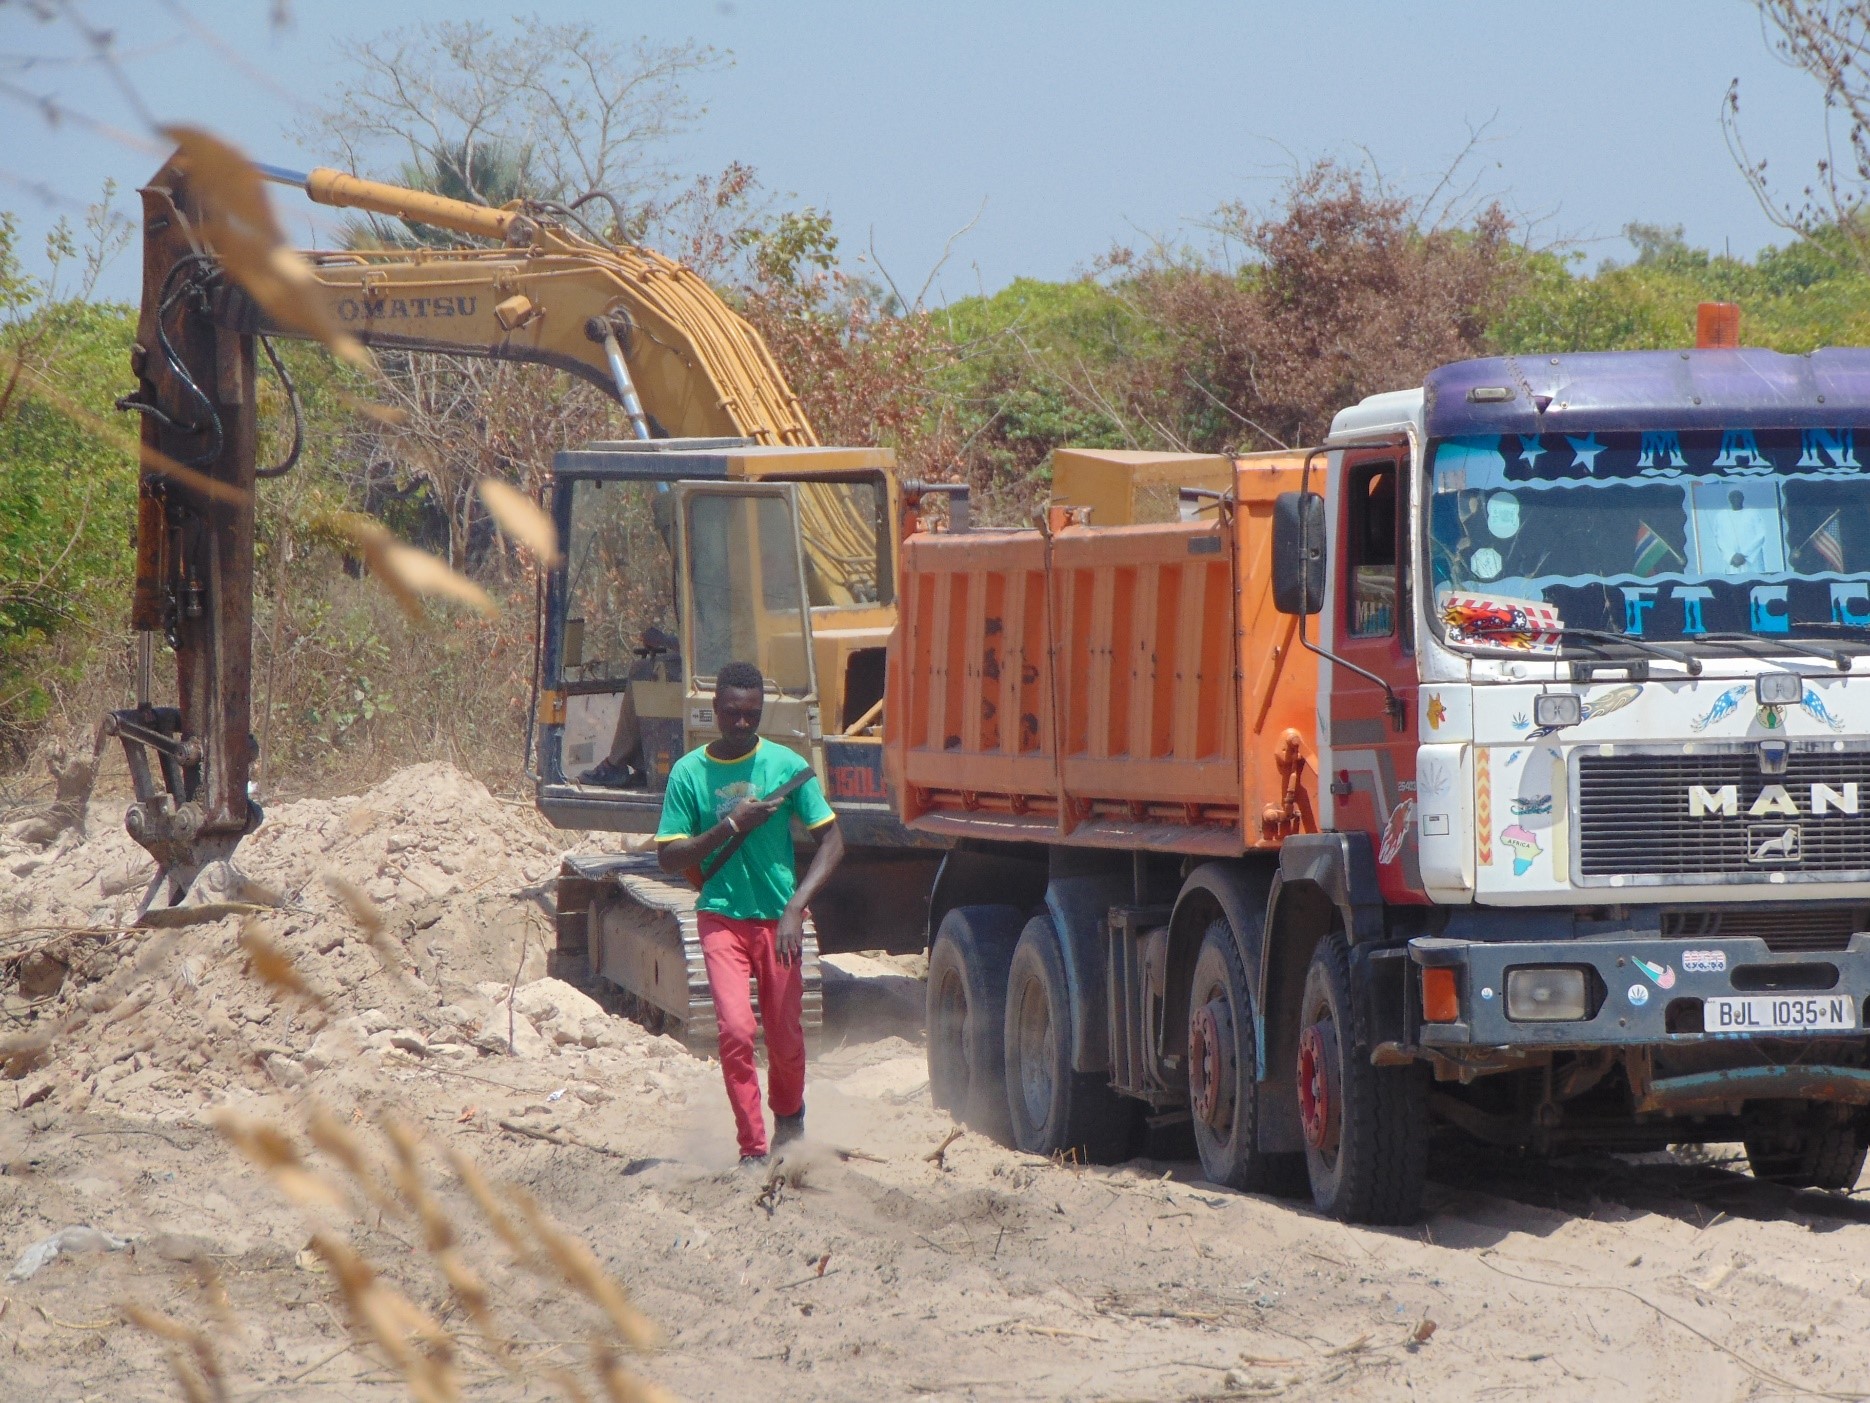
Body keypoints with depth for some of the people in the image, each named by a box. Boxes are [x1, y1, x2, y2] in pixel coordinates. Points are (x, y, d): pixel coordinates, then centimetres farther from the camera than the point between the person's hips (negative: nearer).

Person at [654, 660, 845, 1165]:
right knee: (736, 1031, -16)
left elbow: (831, 840, -3)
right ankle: (753, 1151, -9)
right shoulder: (689, 773, -2)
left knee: (785, 1037, 9)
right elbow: (670, 857, -1)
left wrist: (795, 907, -14)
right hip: (721, 918, -1)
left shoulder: (786, 765, -4)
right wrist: (731, 827, -15)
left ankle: (789, 1117, 40)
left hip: (776, 918, 1)